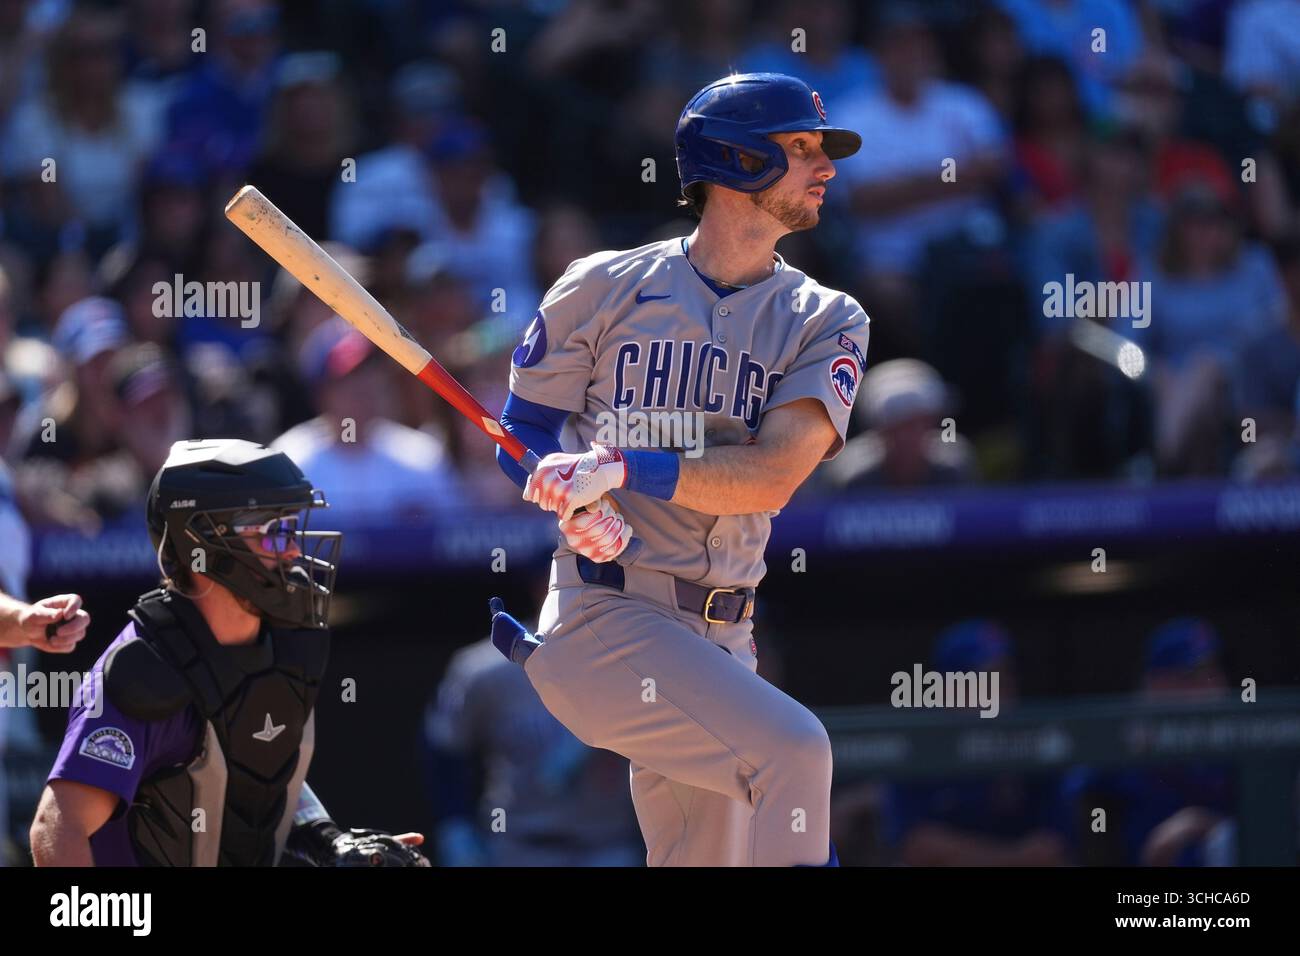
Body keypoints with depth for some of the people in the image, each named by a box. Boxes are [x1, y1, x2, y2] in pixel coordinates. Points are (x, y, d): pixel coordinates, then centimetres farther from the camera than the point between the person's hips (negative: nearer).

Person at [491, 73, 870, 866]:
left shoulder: (826, 322, 6)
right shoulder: (605, 289, 1)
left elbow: (773, 475, -9)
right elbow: (525, 433, 8)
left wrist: (625, 469, -21)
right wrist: (579, 509, -13)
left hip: (722, 645, 5)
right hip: (604, 619, -5)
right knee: (790, 747, -27)